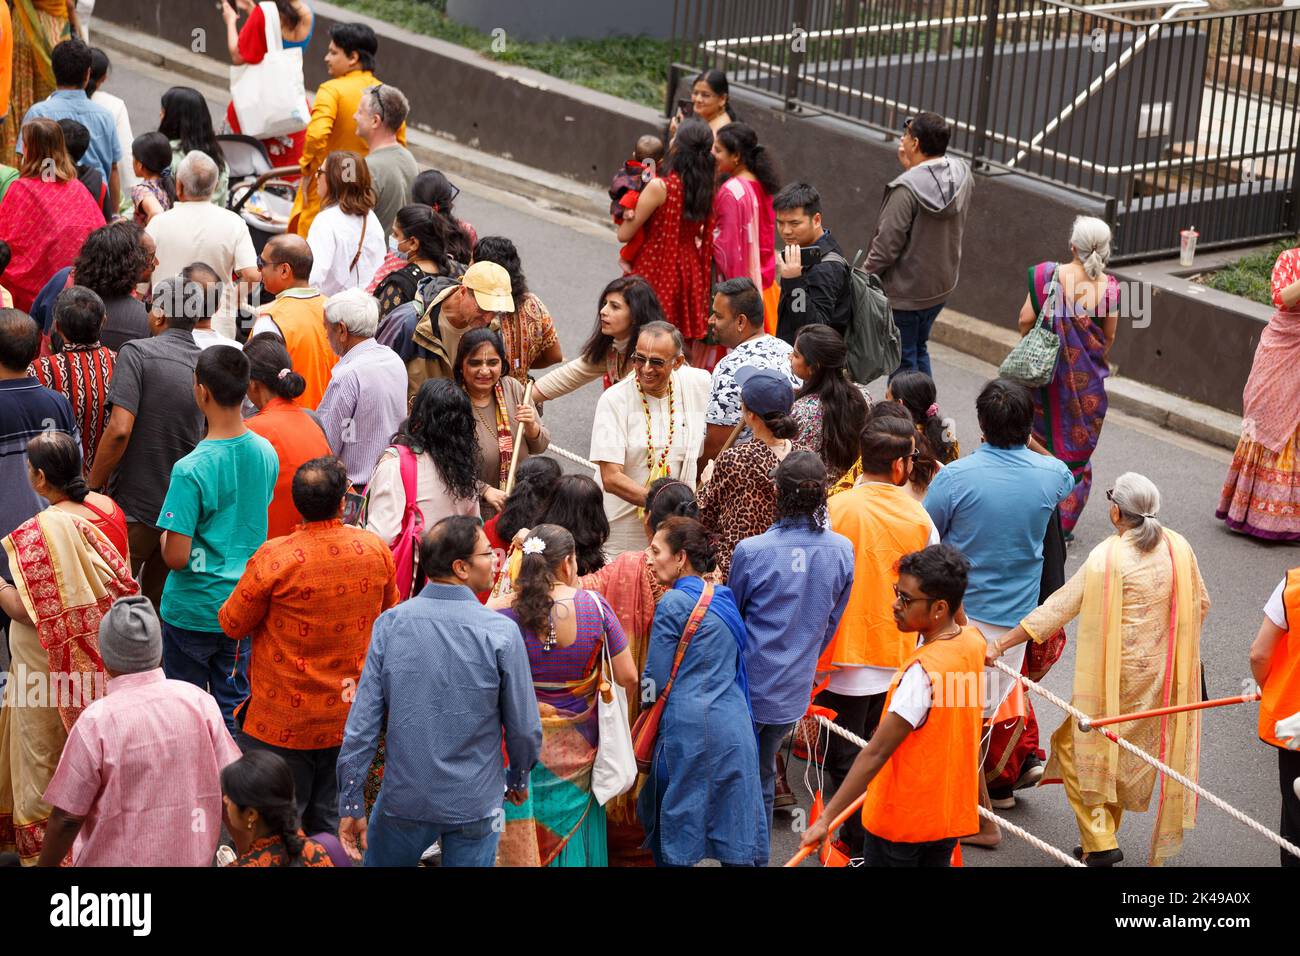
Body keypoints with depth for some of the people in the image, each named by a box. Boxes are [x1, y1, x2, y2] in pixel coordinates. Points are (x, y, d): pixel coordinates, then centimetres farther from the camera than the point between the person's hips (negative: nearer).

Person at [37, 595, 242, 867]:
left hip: (118, 861, -4)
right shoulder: (198, 700, -6)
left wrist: (46, 865, 4)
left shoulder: (96, 722, -16)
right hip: (193, 856, 4)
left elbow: (67, 817, -11)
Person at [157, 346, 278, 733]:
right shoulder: (266, 453, -5)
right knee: (233, 705, 17)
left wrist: (165, 537, -2)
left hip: (193, 610, -5)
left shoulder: (191, 470, -24)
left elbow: (177, 557, -22)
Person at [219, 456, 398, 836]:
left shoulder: (274, 558, -20)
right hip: (350, 717, 4)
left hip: (284, 723, -4)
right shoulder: (375, 550, -6)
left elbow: (233, 625, -8)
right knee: (331, 824, 17)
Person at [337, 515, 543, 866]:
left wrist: (350, 803, 0)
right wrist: (518, 779, 13)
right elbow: (524, 727, -8)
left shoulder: (390, 623, -9)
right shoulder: (501, 633, -15)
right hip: (475, 806, -1)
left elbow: (362, 722, -8)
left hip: (403, 799, 2)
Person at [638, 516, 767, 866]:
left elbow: (657, 680, -6)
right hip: (736, 723, 7)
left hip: (688, 728, -6)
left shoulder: (673, 604, -9)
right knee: (737, 842, 7)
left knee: (675, 842, 5)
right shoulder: (724, 599, 13)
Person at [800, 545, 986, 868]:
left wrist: (827, 818, -29)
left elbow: (875, 753, -30)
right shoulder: (973, 642, -5)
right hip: (951, 814, 8)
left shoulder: (923, 672, -28)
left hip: (902, 818, -8)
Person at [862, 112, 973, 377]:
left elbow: (887, 244, -24)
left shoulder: (907, 188, -27)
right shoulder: (962, 175, -5)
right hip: (942, 285, 8)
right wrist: (911, 166, -1)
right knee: (919, 350, 25)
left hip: (904, 292, -8)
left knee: (903, 362, 6)